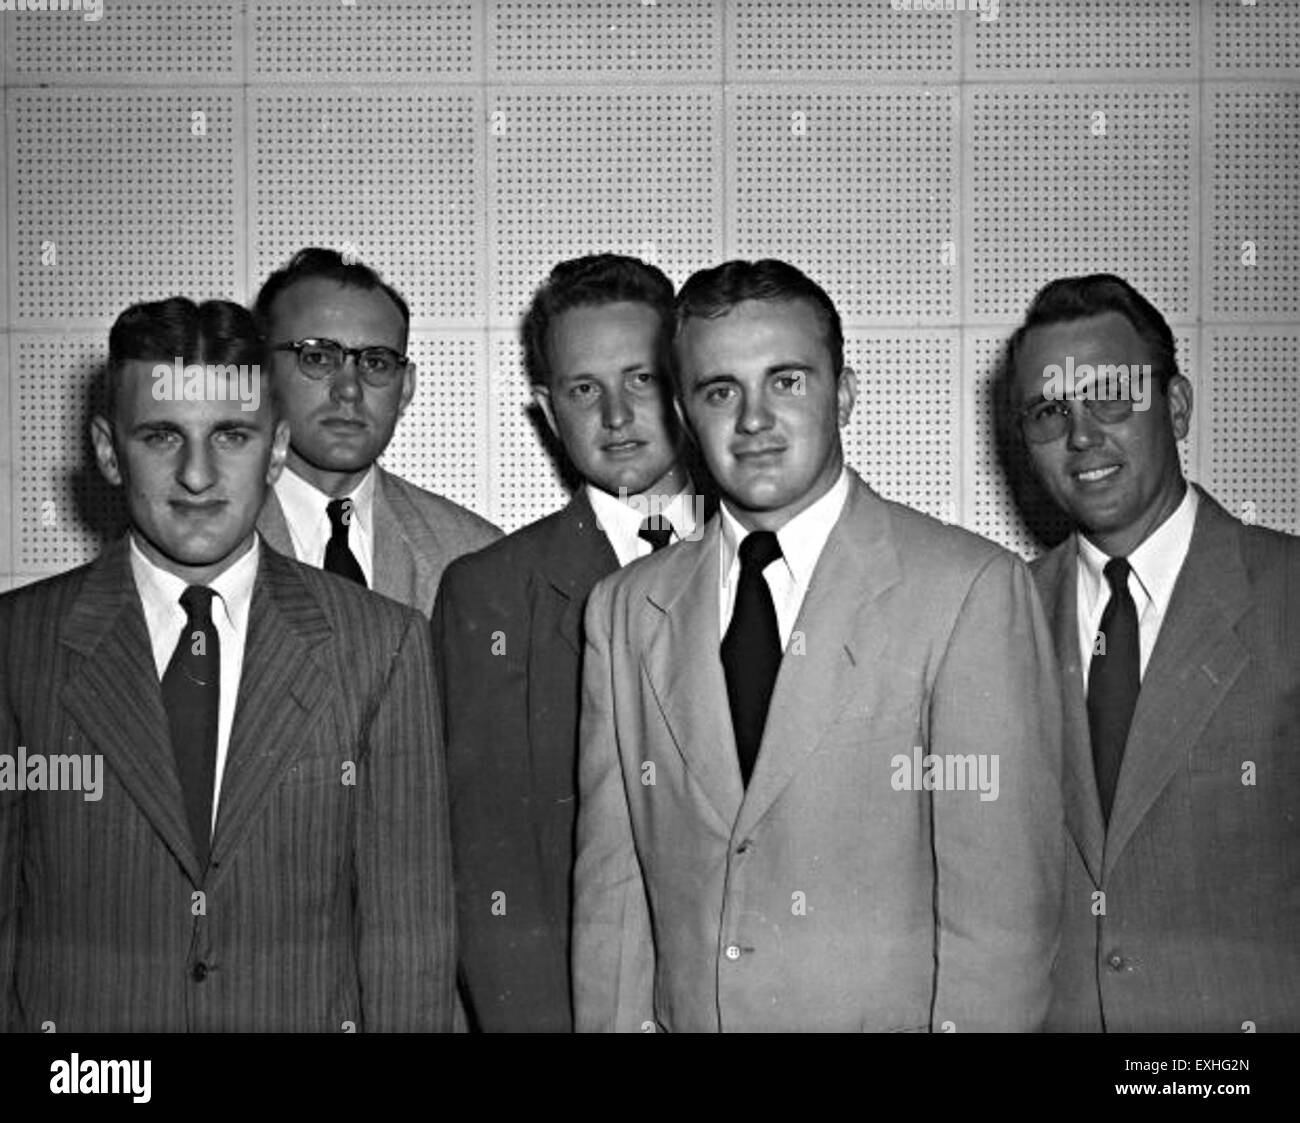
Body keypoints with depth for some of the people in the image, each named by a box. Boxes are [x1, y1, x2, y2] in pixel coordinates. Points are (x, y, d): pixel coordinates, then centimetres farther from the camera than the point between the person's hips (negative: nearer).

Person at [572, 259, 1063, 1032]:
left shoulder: (973, 590, -12)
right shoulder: (626, 611, 2)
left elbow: (1001, 905, -14)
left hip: (888, 1015, -3)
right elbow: (612, 893, 2)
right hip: (685, 1013, 4)